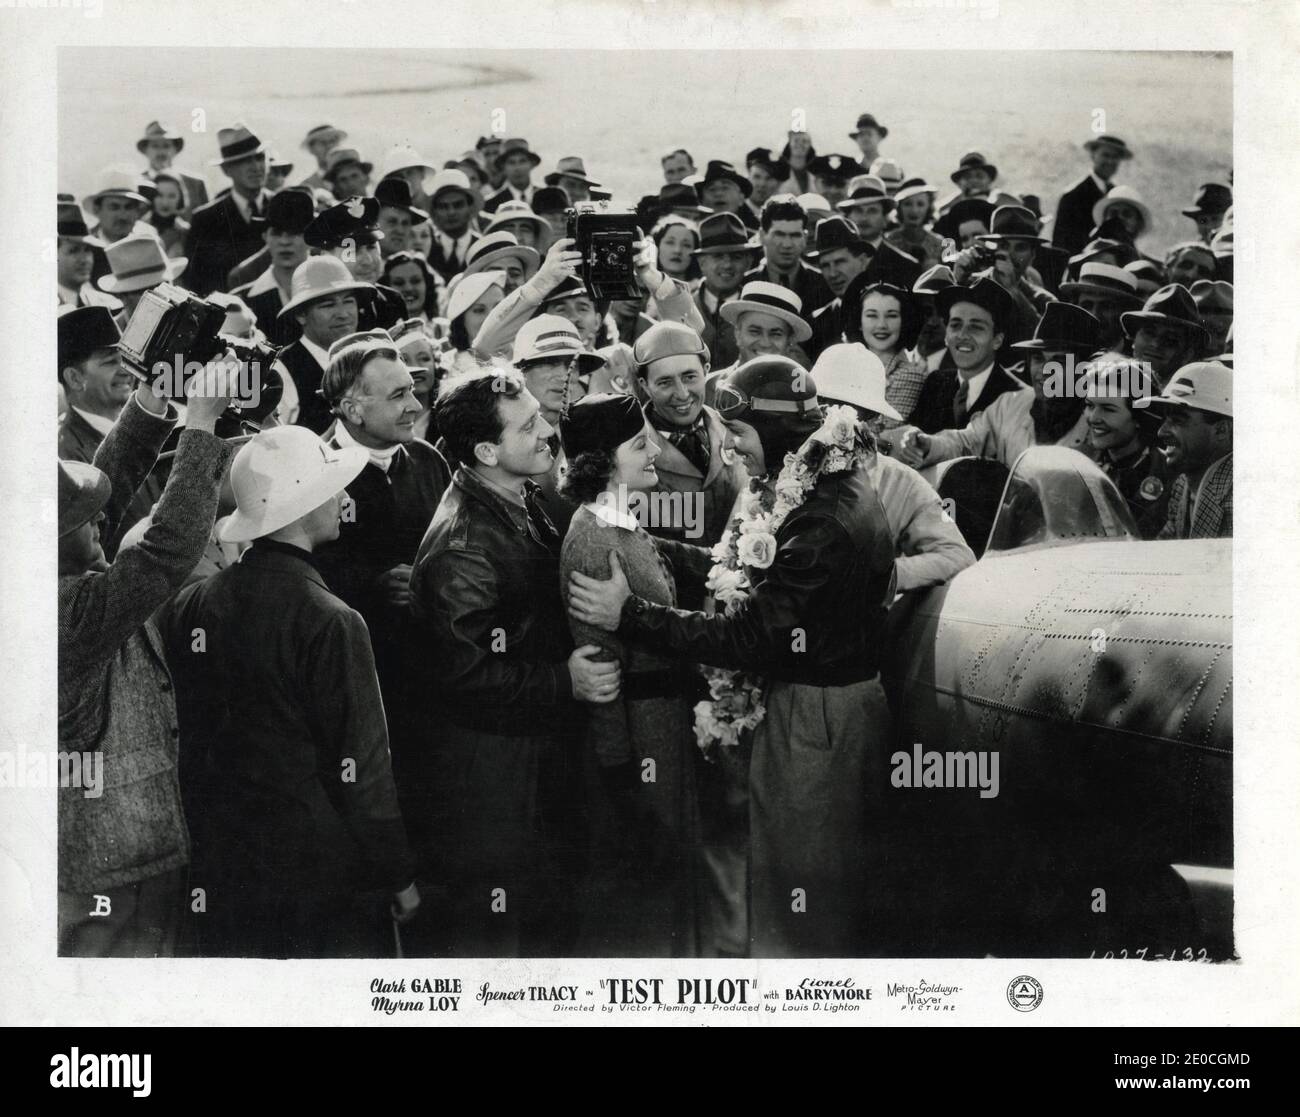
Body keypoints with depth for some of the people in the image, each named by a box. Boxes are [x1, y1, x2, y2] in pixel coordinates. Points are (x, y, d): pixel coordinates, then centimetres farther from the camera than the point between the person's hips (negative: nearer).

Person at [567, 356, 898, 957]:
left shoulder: (822, 519, -25)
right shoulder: (835, 486, 7)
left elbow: (752, 632, -26)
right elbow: (757, 577, 14)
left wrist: (629, 614, -24)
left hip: (817, 720, -10)